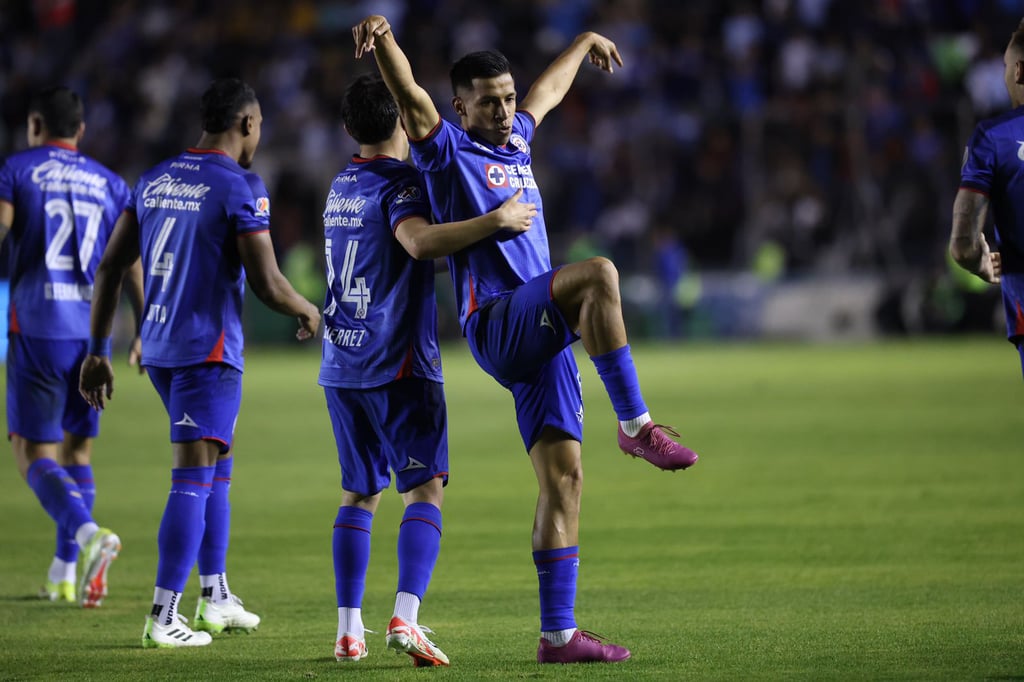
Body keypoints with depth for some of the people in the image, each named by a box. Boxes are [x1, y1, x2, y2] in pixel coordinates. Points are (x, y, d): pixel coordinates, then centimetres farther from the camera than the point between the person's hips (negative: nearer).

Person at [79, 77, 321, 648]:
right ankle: (163, 618, -8)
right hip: (209, 348, -7)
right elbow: (267, 285, -15)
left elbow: (111, 268, 10)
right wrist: (308, 311, 6)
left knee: (217, 469, 21)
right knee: (194, 480, -5)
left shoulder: (155, 179, 10)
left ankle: (217, 596, 28)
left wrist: (99, 352, 15)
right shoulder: (240, 187, -11)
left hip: (159, 347, 7)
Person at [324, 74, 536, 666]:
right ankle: (405, 618, -22)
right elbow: (420, 241, -31)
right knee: (426, 489, -7)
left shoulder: (342, 187, 16)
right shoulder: (398, 183, -10)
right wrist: (495, 221, -32)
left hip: (343, 366, 8)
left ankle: (349, 630, 8)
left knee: (360, 495, 13)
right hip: (399, 364, -8)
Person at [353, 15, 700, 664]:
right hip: (496, 324, -7)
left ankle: (558, 634, -2)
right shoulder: (450, 152, 3)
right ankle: (637, 425, -25)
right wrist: (383, 37, -31)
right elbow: (409, 94, -14)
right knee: (599, 274, -31)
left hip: (545, 337, 7)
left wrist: (584, 43, 58)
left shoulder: (515, 142, 23)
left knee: (563, 478, -1)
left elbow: (549, 89, 43)